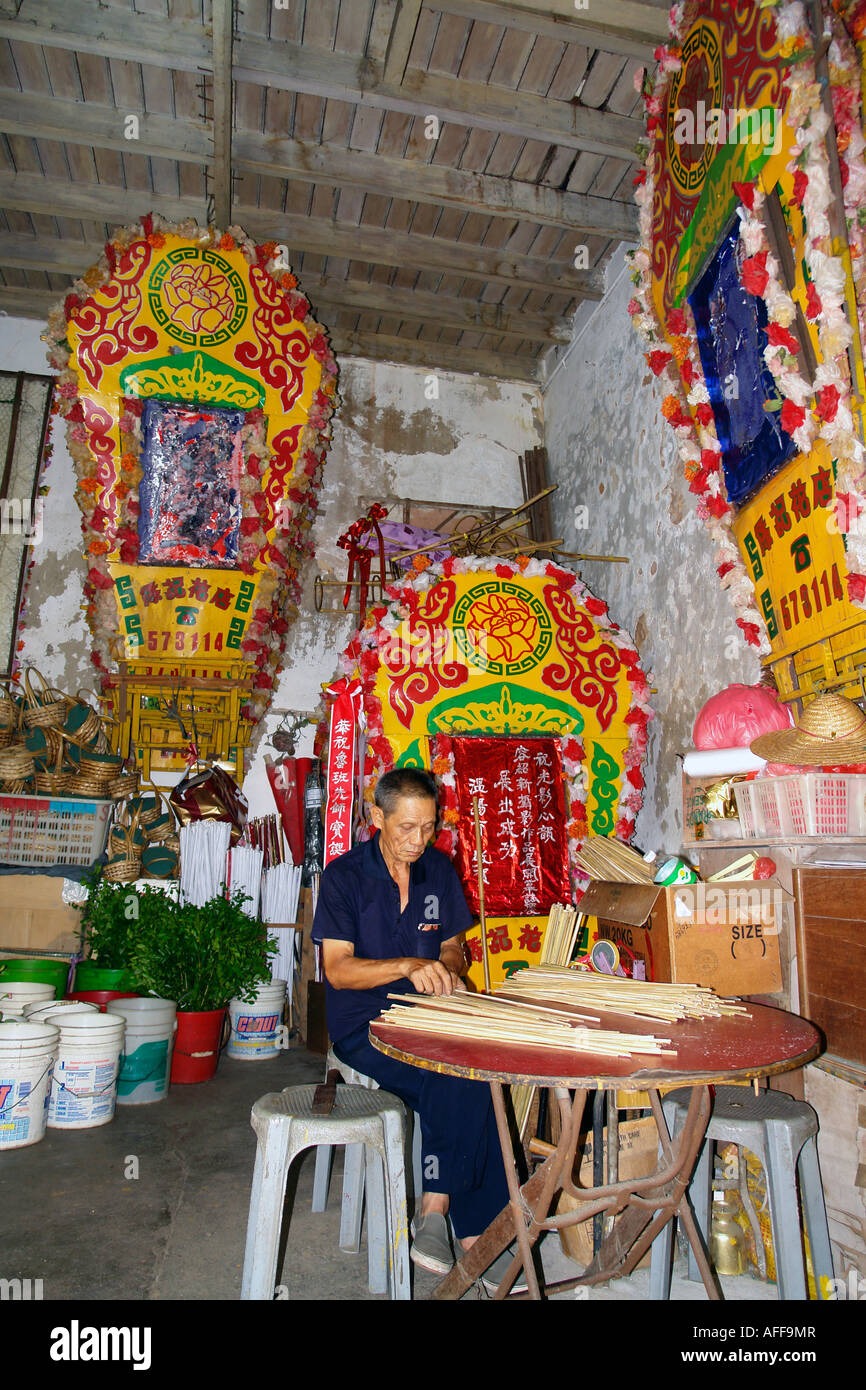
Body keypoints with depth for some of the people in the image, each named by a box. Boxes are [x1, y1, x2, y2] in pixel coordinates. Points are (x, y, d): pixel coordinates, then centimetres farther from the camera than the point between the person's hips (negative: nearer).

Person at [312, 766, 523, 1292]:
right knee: (461, 1078, -27)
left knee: (464, 1084, -26)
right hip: (365, 1028, -4)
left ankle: (436, 1209, -11)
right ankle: (476, 1233, -14)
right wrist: (409, 966, -25)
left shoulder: (440, 870, 7)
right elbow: (338, 969, -11)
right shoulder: (345, 875, -7)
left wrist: (448, 970, -7)